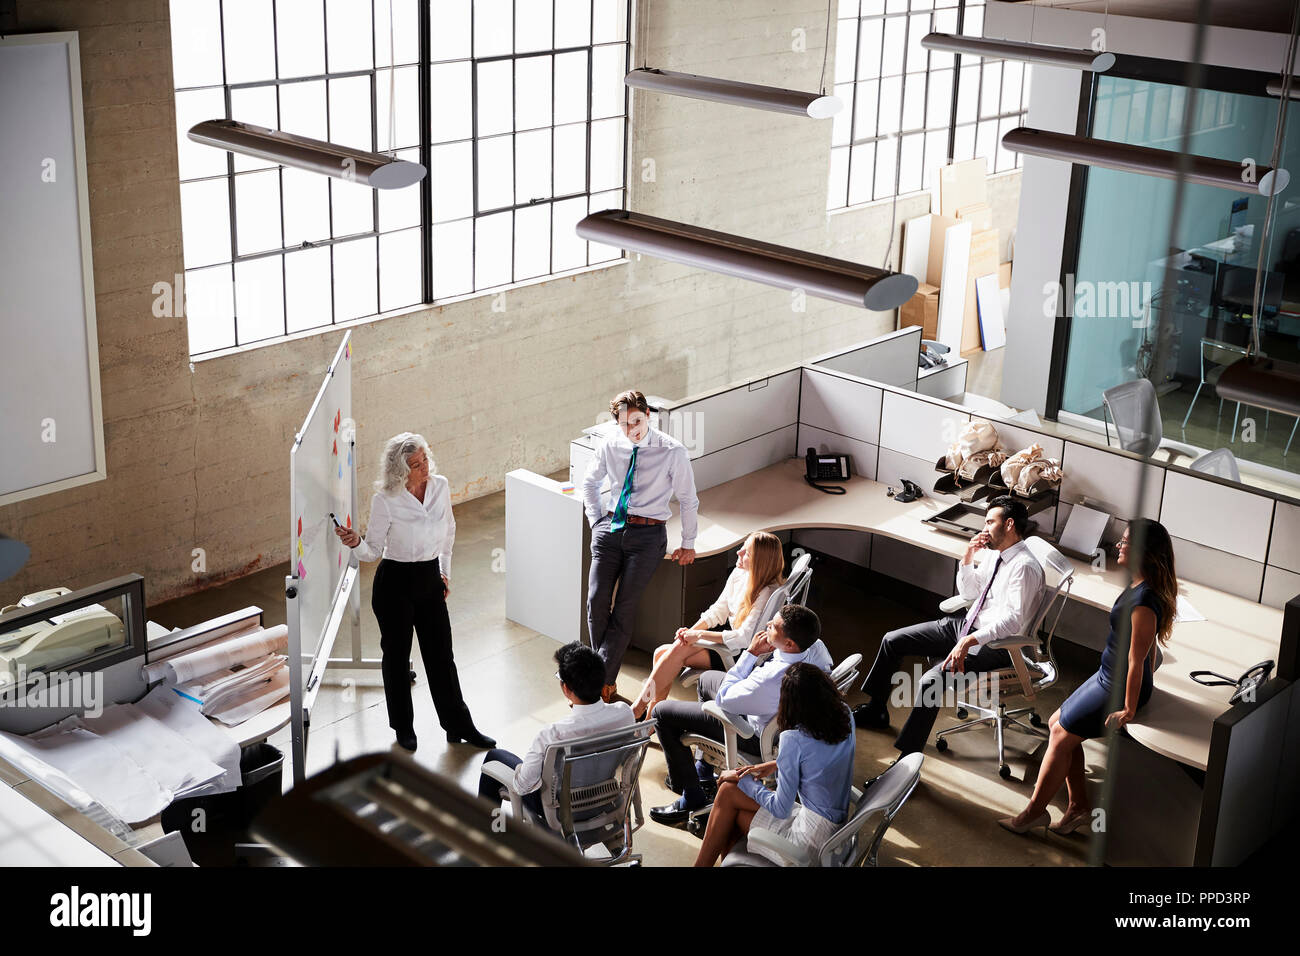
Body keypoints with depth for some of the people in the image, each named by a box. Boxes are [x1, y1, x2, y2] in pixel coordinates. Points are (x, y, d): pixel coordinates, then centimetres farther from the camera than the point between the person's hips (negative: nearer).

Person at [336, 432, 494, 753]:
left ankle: (459, 726, 23)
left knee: (442, 655, 10)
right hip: (395, 583, -4)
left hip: (430, 580, 4)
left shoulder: (440, 487, -4)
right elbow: (373, 550, -10)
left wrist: (445, 570, 16)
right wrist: (356, 543, -31)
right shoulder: (385, 500, -17)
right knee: (396, 655, 11)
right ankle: (403, 728, 29)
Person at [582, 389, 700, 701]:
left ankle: (603, 680, -6)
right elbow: (589, 482, 22)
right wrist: (596, 521, 13)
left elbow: (689, 500, 3)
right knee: (597, 601, -10)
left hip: (647, 534, -3)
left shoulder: (673, 452, -7)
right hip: (610, 528, 3)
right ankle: (606, 677, 4)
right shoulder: (610, 447, 4)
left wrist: (688, 545, 7)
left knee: (624, 608, -10)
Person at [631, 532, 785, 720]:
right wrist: (691, 631, -4)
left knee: (679, 649, -23)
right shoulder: (738, 575, 4)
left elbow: (744, 638, -26)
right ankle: (649, 719, -7)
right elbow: (717, 611, 13)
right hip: (731, 648, 8)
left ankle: (638, 708, -15)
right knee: (661, 652, -8)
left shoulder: (767, 593, -21)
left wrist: (700, 634, -19)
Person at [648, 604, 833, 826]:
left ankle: (692, 797, 12)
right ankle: (704, 770, 42)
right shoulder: (817, 646, -21)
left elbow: (723, 699, -26)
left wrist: (751, 653, -25)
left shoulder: (770, 679, -44)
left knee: (663, 713, 0)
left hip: (758, 735, -8)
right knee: (706, 679, 30)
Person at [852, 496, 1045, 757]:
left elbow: (1012, 620, -31)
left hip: (994, 644, -10)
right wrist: (967, 559, 0)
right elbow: (969, 593, 18)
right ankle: (876, 710, 28)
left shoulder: (1024, 566, -22)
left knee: (930, 681, -30)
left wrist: (969, 641, -39)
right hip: (966, 625, 10)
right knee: (892, 640, 10)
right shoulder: (998, 554, 7)